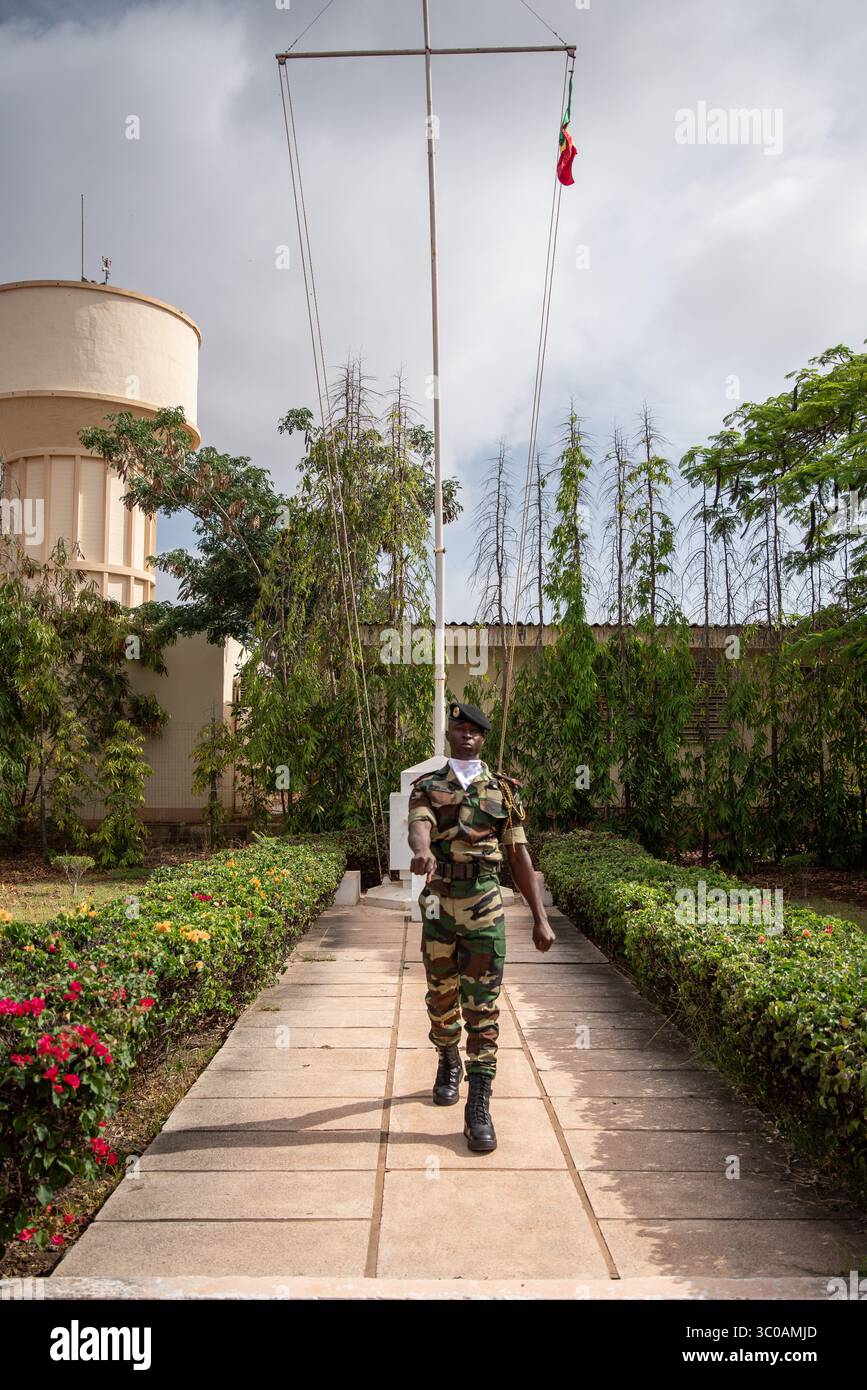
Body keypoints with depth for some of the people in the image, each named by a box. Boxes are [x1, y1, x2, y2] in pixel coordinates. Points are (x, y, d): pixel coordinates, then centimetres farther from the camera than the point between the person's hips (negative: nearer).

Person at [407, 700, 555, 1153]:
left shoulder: (503, 790, 7)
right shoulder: (427, 787, 4)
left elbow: (519, 855, 6)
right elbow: (418, 827, -18)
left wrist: (540, 917, 1)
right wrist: (422, 849, -44)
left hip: (485, 904, -1)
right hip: (438, 904, 1)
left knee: (482, 1005, -4)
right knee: (441, 996, 15)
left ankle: (478, 1107, 0)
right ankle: (449, 1062, 41)